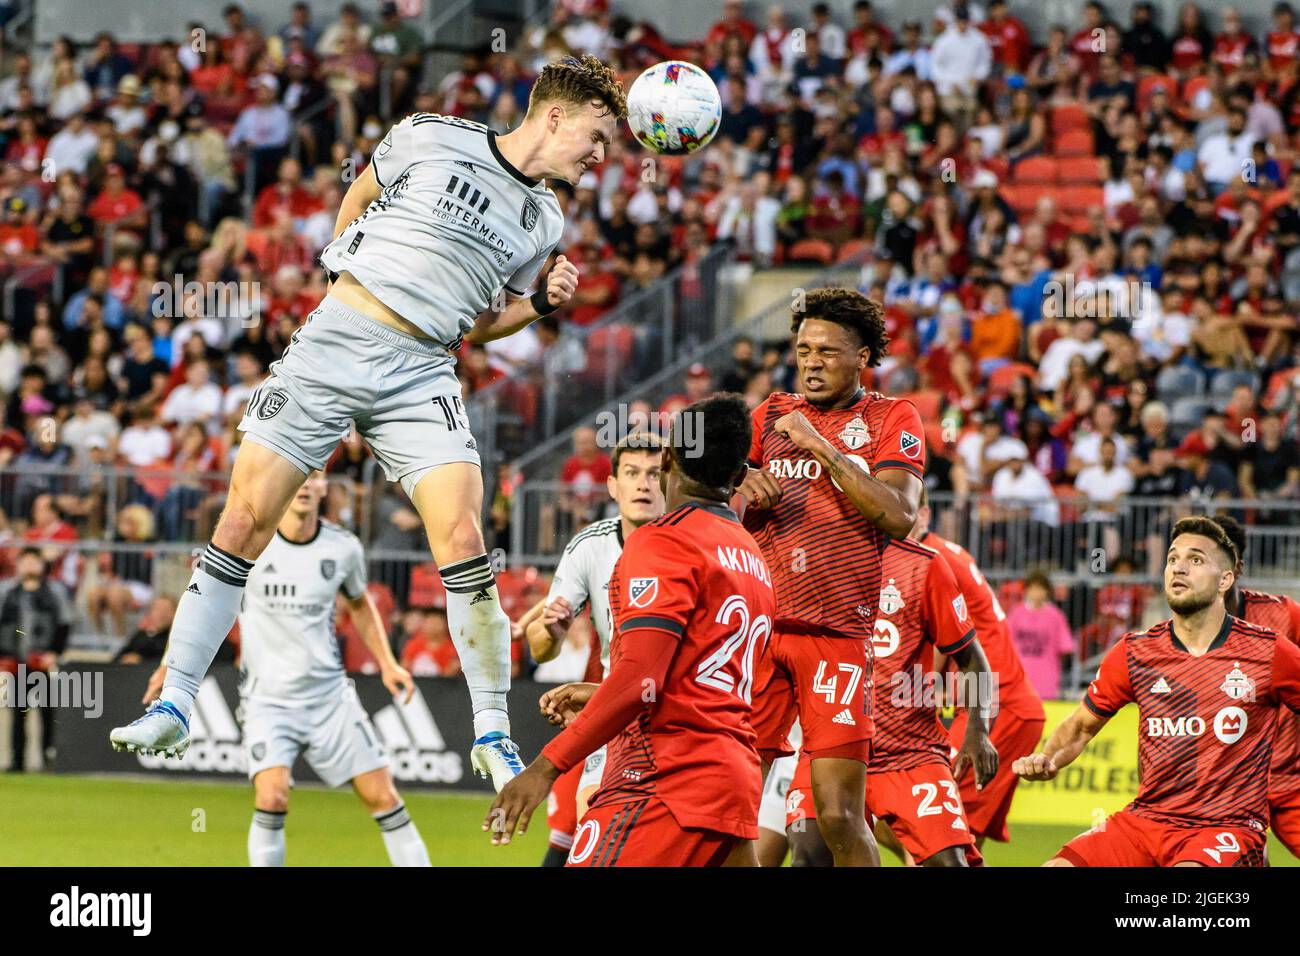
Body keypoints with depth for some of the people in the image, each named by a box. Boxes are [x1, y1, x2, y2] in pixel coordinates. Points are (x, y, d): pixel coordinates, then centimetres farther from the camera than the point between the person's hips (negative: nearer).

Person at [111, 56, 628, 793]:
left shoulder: (545, 222, 11)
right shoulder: (432, 140, 0)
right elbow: (361, 196, 18)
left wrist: (541, 304, 2)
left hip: (422, 372, 2)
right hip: (333, 343, -2)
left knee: (462, 540, -16)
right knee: (245, 521, -5)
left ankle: (493, 732, -5)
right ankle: (174, 704, 5)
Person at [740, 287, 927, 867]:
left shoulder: (891, 420, 5)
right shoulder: (771, 416, 17)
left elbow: (898, 516, -10)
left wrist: (822, 448, -11)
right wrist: (747, 491, -3)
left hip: (837, 633, -4)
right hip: (756, 624, 4)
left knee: (839, 816, -9)